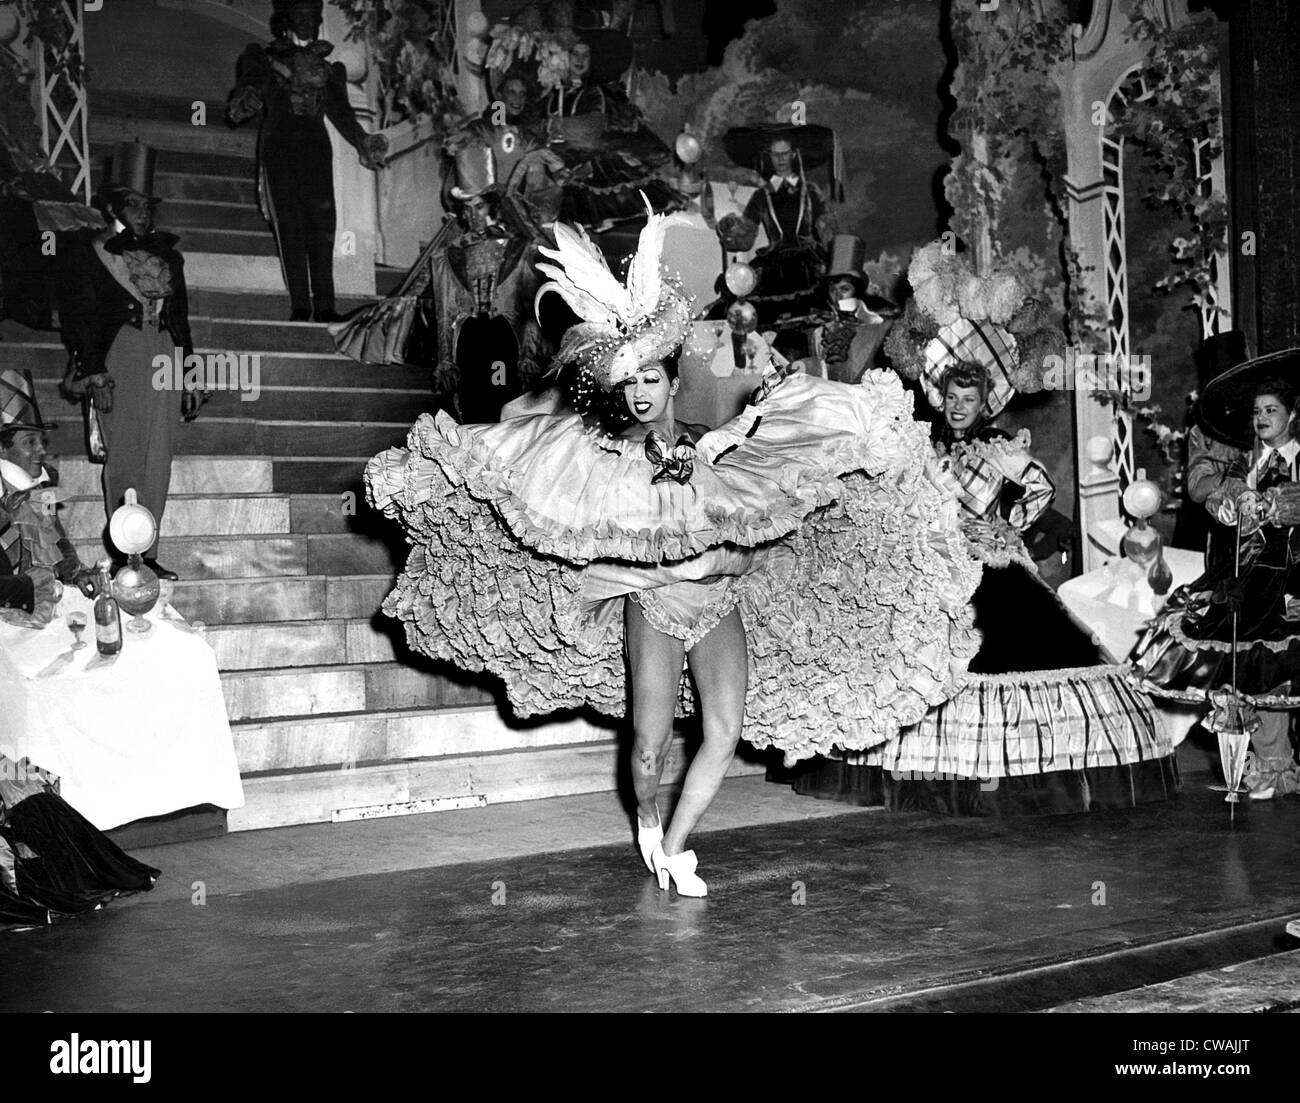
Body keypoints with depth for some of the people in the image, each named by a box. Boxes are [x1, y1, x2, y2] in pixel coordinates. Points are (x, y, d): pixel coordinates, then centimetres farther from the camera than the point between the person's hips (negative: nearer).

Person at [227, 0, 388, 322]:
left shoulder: (327, 68, 21)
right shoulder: (264, 58, 14)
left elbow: (341, 113, 22)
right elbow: (246, 91, 3)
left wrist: (363, 142, 10)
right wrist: (243, 106, -20)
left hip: (316, 148, 2)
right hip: (279, 147, -2)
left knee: (322, 225, -10)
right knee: (290, 226, -9)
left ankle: (324, 305, -14)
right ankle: (300, 306, -13)